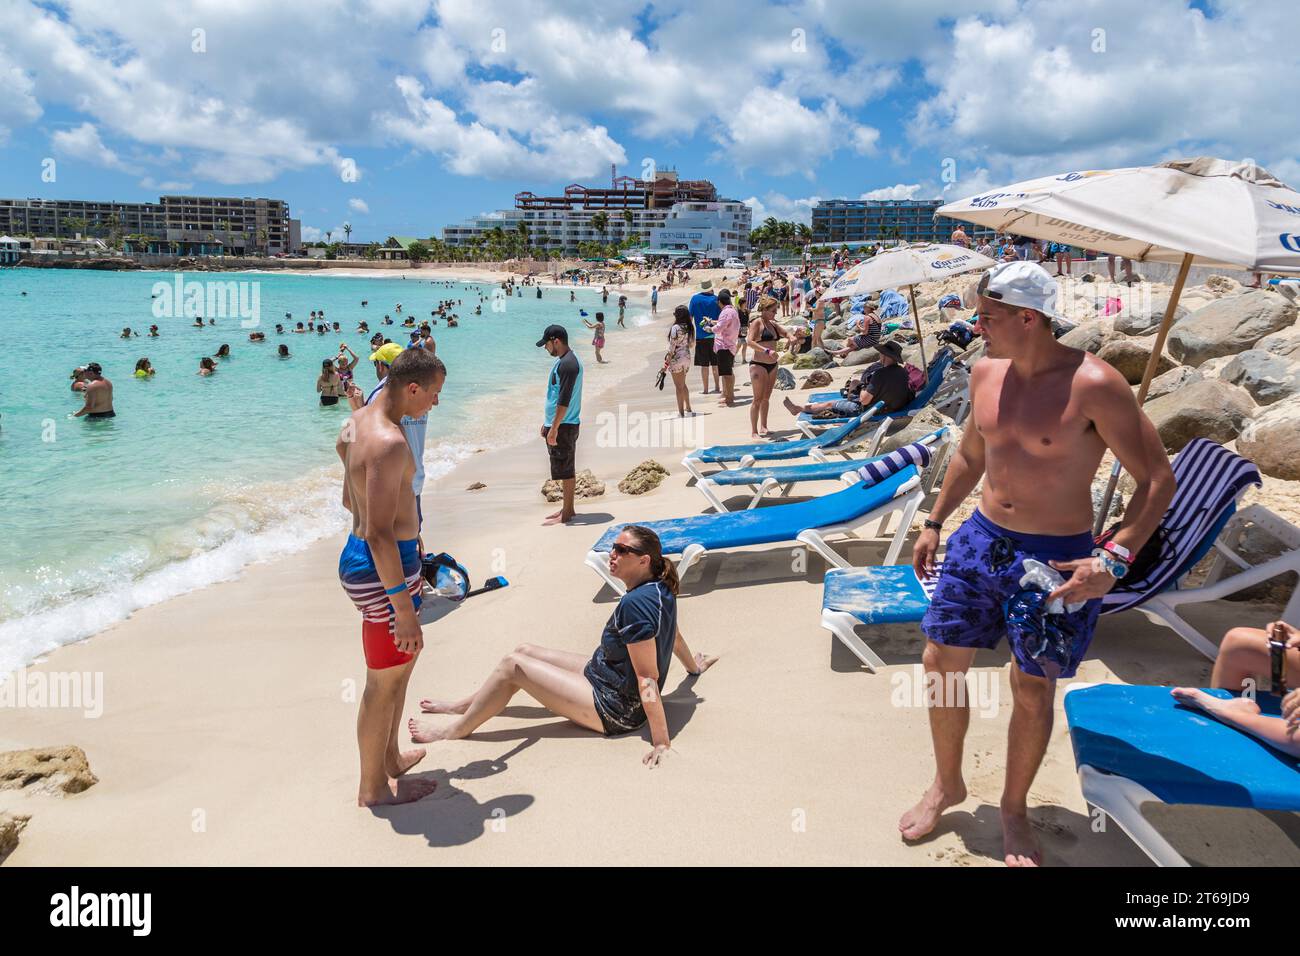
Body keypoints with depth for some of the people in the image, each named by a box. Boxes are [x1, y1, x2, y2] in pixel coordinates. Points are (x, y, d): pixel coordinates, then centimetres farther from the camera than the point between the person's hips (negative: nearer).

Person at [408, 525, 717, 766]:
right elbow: (674, 635, 14)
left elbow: (647, 678, -31)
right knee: (524, 650, 15)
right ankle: (466, 705, 35)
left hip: (616, 709, -10)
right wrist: (693, 665, 34)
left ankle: (457, 729, 13)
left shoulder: (635, 604, -30)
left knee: (512, 665, -8)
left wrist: (661, 741, -29)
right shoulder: (661, 589, -2)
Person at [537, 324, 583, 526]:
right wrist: (547, 423, 23)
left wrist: (554, 429, -22)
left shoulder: (568, 364, -18)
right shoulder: (562, 361, 14)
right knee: (565, 469, 15)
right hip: (557, 424, 10)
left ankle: (567, 513, 5)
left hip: (564, 426, -10)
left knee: (565, 469, -2)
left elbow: (564, 400, -22)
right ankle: (567, 508, 23)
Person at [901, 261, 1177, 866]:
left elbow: (1157, 479, -15)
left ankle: (1014, 809, 32)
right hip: (981, 541, 6)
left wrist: (1114, 559, -25)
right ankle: (946, 784, 33)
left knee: (1032, 689, 8)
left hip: (1054, 559, -5)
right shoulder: (986, 372, 1)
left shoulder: (1093, 386, -19)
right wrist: (935, 522, 18)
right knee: (941, 662, 9)